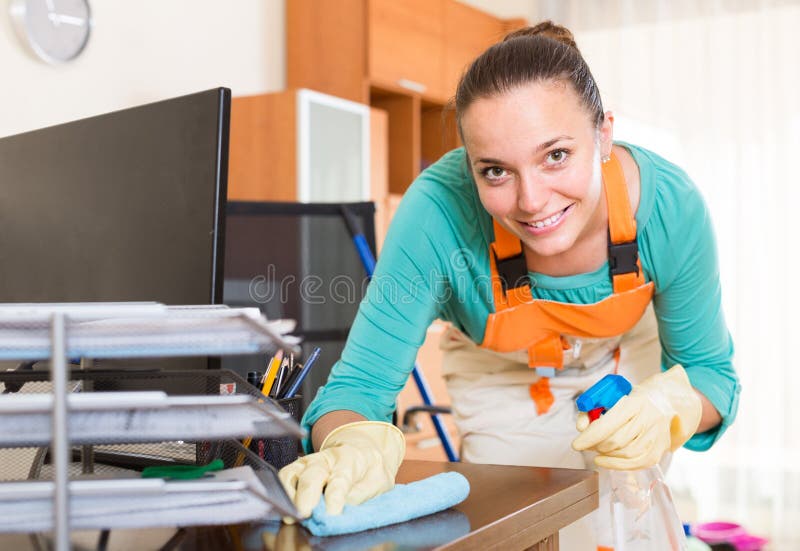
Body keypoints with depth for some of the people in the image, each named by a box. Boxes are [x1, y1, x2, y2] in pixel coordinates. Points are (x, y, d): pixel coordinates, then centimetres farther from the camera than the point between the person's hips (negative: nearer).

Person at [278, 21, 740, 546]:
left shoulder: (670, 204, -33)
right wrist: (355, 444, -58)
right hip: (501, 376, -1)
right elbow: (359, 383, -34)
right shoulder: (438, 211, -39)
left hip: (625, 360, 2)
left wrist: (668, 408, -42)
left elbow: (709, 370, -18)